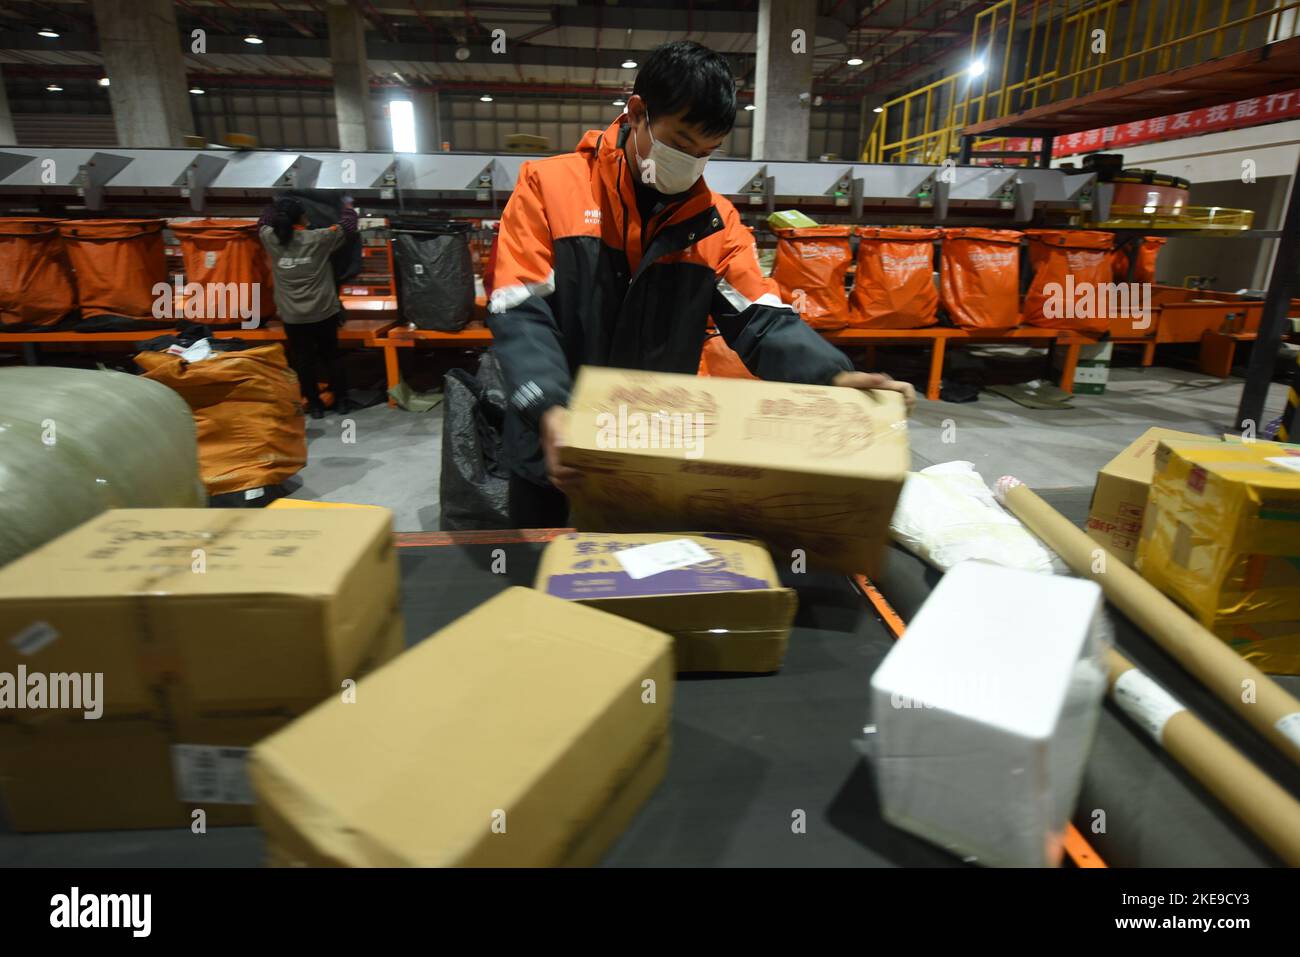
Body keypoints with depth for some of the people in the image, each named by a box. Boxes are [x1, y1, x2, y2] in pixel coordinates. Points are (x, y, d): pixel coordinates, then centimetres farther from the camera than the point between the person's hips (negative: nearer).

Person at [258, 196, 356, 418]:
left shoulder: (272, 240, -4)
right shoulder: (318, 239, -10)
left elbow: (263, 222, 20)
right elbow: (348, 225, 3)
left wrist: (277, 207, 33)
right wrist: (348, 208, 22)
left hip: (292, 317, 1)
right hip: (324, 313, -1)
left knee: (303, 360, 12)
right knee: (331, 356, 14)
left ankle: (314, 404, 19)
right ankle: (341, 400, 22)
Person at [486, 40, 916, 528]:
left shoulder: (715, 218, 1)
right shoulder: (548, 184, -7)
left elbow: (759, 318, -4)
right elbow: (520, 310, -14)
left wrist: (836, 376, -22)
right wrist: (549, 410, -31)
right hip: (554, 453, -1)